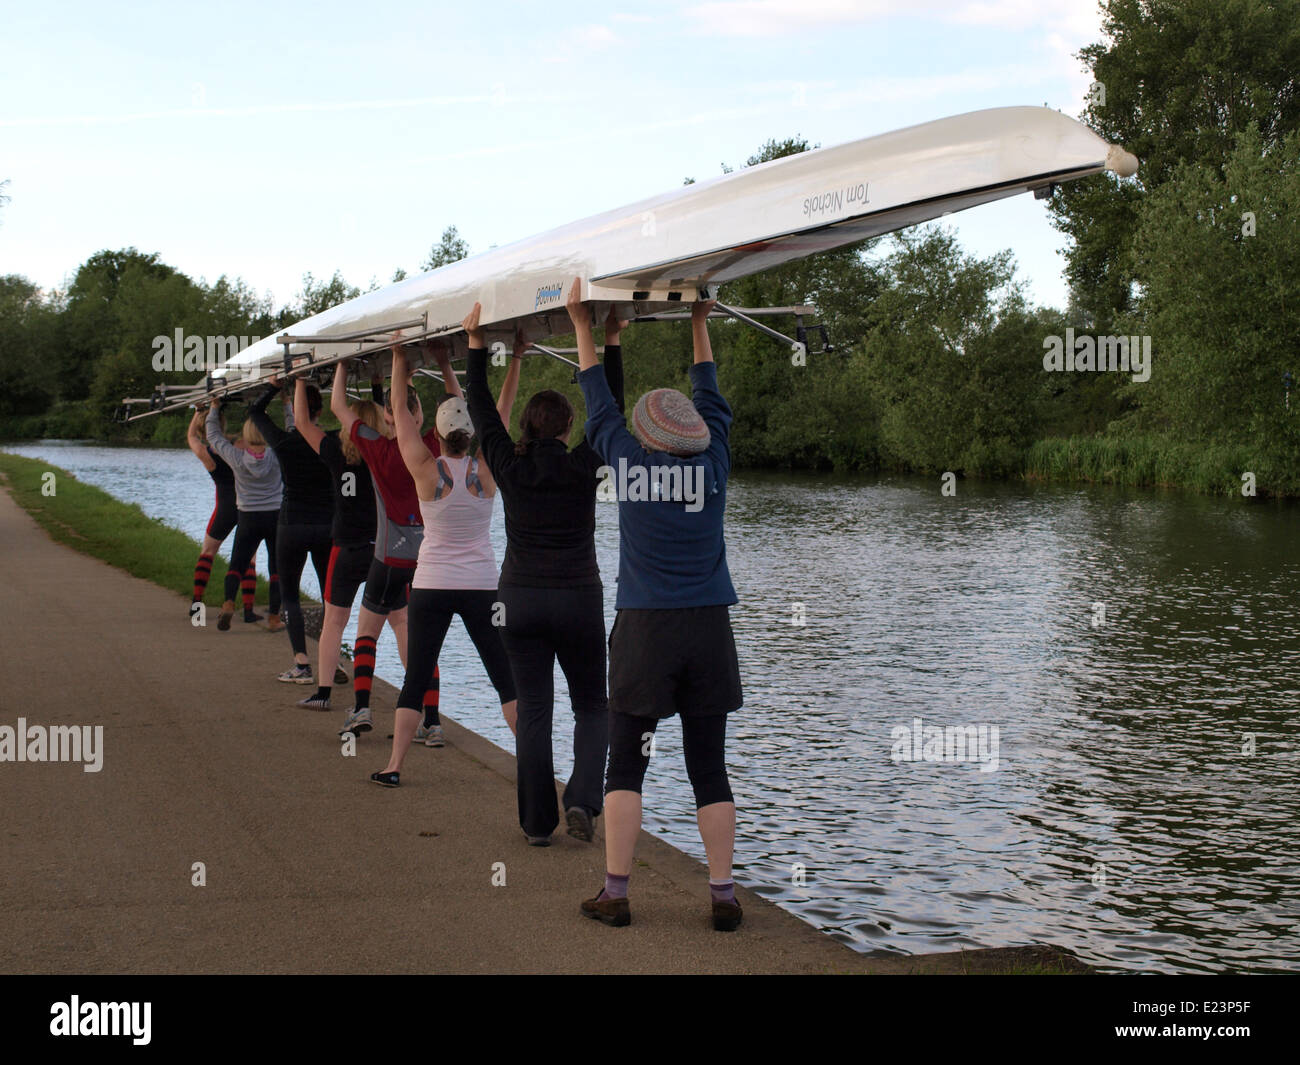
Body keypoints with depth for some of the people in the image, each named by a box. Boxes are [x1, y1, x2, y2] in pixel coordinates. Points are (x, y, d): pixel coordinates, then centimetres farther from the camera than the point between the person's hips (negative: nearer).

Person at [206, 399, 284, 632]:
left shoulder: (236, 457, -7)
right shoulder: (277, 456, -8)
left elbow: (213, 436, 9)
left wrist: (214, 407, 21)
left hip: (248, 519, 0)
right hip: (276, 517, 0)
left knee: (237, 564, 8)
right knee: (277, 568, 7)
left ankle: (228, 602, -17)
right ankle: (274, 618, 4)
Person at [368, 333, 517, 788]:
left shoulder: (426, 471, -9)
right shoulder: (486, 471, -5)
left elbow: (400, 410, 1)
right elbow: (473, 413, 10)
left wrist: (400, 356, 10)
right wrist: (447, 367, 17)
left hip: (431, 586, -1)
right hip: (481, 586, 1)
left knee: (415, 680, 5)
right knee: (506, 679, 6)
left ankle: (393, 765, 2)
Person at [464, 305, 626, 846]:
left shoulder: (509, 467, -3)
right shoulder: (583, 468, -7)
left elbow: (481, 407, 7)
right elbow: (610, 409, 2)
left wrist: (477, 343, 13)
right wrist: (611, 342, 5)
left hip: (519, 601, 2)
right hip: (578, 599, -2)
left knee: (533, 711, 6)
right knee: (592, 706, 12)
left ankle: (538, 822, 6)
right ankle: (583, 799, -7)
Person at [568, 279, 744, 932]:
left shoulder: (627, 461, -1)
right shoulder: (713, 464, 2)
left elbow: (598, 403, 13)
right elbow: (711, 404, 19)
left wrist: (583, 327, 25)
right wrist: (699, 327, 30)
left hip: (644, 629, -2)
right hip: (708, 629, 2)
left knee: (625, 763, 5)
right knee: (709, 767, 6)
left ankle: (614, 893, 4)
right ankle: (723, 897, 8)